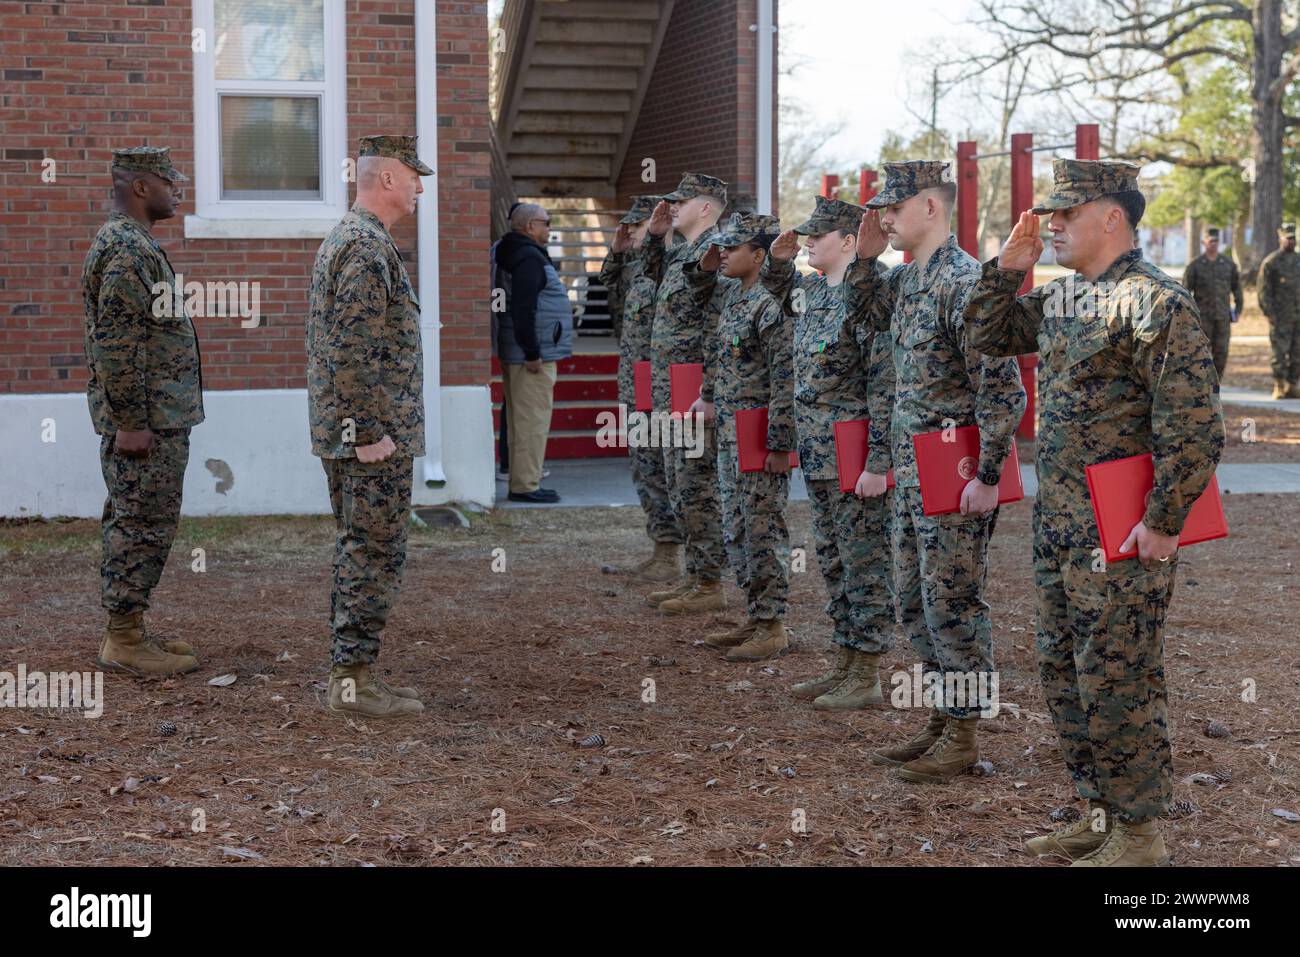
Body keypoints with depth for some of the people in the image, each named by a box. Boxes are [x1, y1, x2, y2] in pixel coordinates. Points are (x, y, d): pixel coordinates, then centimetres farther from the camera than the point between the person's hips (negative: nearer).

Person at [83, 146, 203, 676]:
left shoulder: (133, 244, 17)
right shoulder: (129, 250, -17)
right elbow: (117, 346, -22)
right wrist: (131, 423, -22)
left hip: (156, 418, 11)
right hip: (146, 422, -11)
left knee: (133, 527, 14)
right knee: (142, 528, -5)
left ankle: (126, 633, 21)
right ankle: (125, 641, 0)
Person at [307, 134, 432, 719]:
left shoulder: (340, 238, 17)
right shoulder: (369, 247, -17)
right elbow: (354, 352, -24)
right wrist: (371, 432, -21)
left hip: (343, 434, 10)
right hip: (373, 437, -10)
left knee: (356, 554, 14)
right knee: (374, 558, -5)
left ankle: (350, 675, 20)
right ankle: (355, 681, 0)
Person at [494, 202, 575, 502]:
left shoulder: (511, 255, 19)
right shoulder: (529, 258, -14)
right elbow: (523, 310, -23)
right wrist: (532, 353, -22)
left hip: (515, 354, 11)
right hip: (533, 355, -11)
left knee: (521, 421, 12)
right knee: (532, 421, -8)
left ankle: (521, 483, 17)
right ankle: (526, 485, -7)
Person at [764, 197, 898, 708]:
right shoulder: (814, 290, 10)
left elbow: (886, 382, -21)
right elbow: (785, 296, 36)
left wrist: (877, 460, -23)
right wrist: (779, 261, 14)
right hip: (819, 454, 9)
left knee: (864, 563, 0)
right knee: (832, 560, 16)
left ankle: (866, 676, 7)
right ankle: (844, 662, 26)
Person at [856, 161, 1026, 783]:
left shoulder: (963, 281, -18)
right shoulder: (908, 279, 10)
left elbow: (1003, 388, -21)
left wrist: (988, 476, -20)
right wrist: (865, 253, 14)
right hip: (912, 473, 10)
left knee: (952, 603, -1)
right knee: (915, 603, 15)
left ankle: (962, 737, 9)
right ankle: (944, 720, 26)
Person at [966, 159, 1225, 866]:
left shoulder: (1155, 302, -16)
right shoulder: (1059, 298, 11)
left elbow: (1194, 424, -20)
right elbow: (986, 336, 24)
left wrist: (1164, 522, -19)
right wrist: (1007, 268, 9)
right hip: (1058, 523, 9)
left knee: (1117, 678, -2)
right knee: (1064, 673, 16)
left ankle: (1137, 832, 11)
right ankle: (1101, 813, 29)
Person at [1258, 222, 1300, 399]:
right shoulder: (1270, 262, -5)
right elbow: (1264, 291, -8)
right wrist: (1270, 315, -14)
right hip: (1280, 318, -6)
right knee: (1280, 353, -6)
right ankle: (1279, 389, -1)